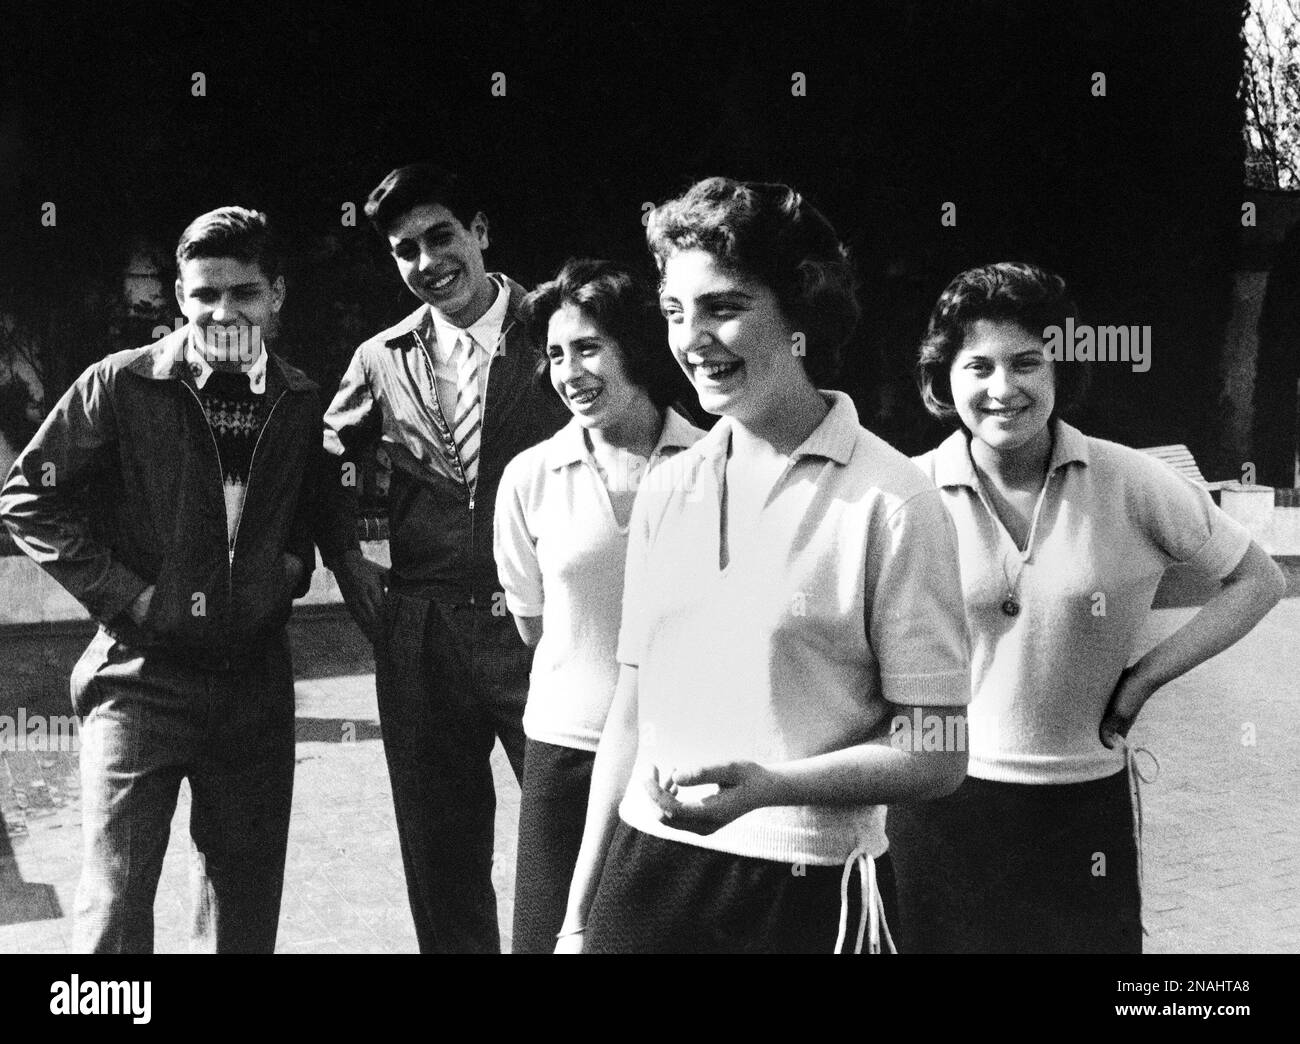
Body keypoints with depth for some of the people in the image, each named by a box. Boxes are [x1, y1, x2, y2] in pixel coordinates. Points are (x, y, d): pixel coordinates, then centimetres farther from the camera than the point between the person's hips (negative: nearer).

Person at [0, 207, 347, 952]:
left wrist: (294, 564, 3)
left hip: (256, 680, 4)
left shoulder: (300, 403, 6)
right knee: (115, 905, -6)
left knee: (248, 901, 14)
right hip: (143, 674, -4)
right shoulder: (122, 385, -7)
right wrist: (124, 593, -11)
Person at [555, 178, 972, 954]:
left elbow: (937, 753, -10)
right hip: (644, 872, 4)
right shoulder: (666, 495, 6)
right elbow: (632, 714, 11)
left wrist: (766, 786, -23)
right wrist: (579, 914, 12)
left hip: (804, 892, -4)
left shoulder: (890, 503, -10)